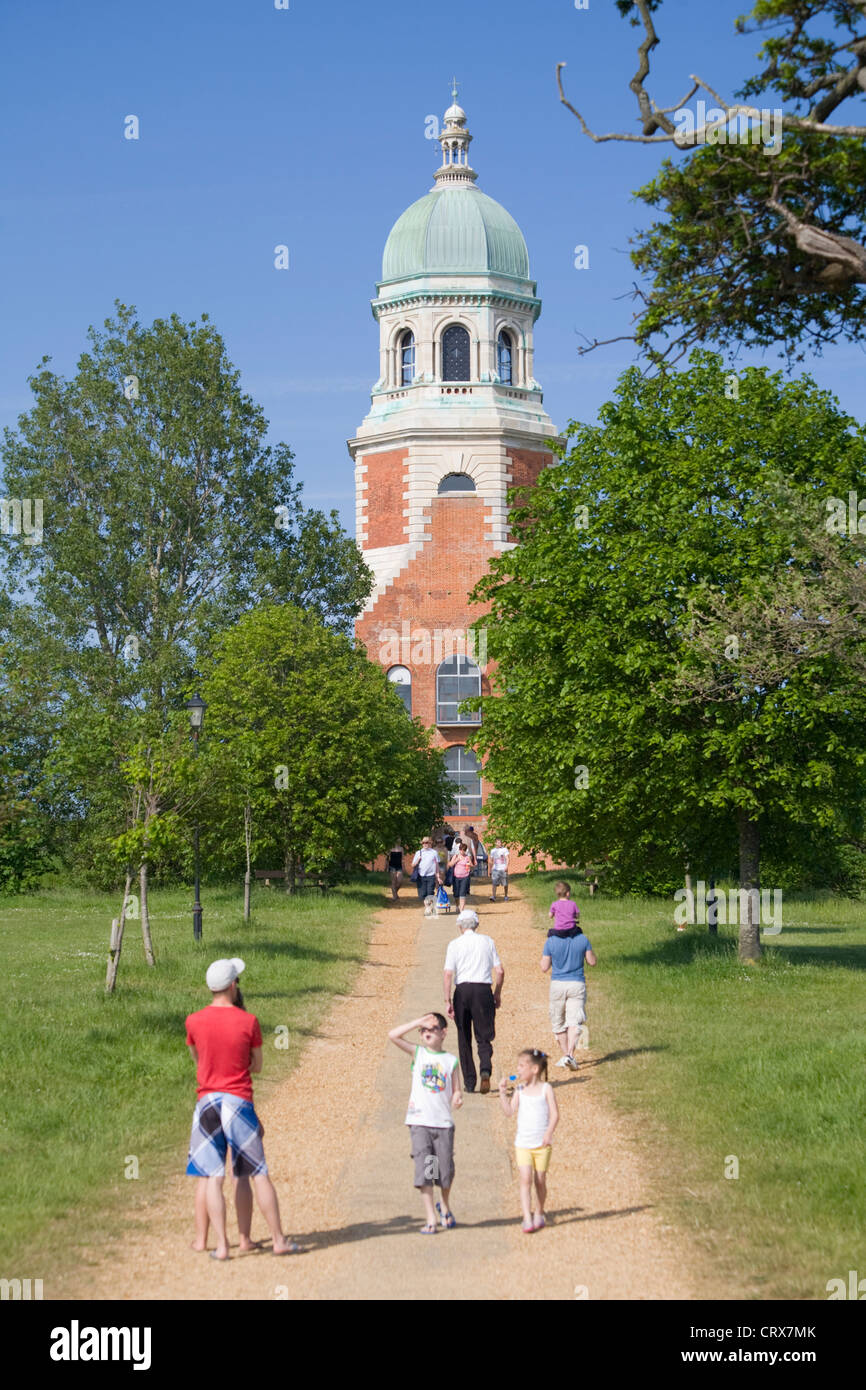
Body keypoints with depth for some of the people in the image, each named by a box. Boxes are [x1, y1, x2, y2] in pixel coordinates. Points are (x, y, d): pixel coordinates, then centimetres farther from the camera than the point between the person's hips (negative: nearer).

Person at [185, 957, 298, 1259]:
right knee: (259, 1174, 7)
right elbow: (257, 1066, 6)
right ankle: (279, 1240, 12)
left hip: (207, 1100, 1)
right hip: (240, 1101, -1)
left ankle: (221, 1245, -2)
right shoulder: (248, 1021, -6)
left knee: (213, 1177, 3)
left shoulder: (194, 1022, -2)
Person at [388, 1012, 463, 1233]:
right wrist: (419, 1022, -8)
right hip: (420, 1123, -1)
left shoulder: (451, 1060, 7)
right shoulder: (418, 1054, 5)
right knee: (423, 1171, -5)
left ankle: (445, 1206, 32)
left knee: (446, 1171, 4)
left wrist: (457, 1098, -15)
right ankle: (430, 1219, 1)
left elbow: (456, 1090, 8)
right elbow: (393, 1035, -6)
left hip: (444, 1123, 1)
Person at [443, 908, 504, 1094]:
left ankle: (469, 1083, 12)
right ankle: (485, 1069, -23)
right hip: (483, 989, 0)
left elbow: (448, 974, -7)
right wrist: (497, 993, 16)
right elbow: (500, 971, 4)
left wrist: (447, 1000, -6)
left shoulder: (455, 944, 1)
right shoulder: (488, 941, 6)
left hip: (462, 990, 0)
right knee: (484, 1037, 5)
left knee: (464, 1039, 11)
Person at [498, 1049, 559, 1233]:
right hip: (523, 1143, 1)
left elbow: (554, 1114, -6)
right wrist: (503, 1093, -11)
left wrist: (548, 1133, -18)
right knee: (525, 1179, -10)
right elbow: (509, 1111, -2)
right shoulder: (520, 1090, 5)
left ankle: (539, 1214, 27)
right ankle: (527, 1219, -13)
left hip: (541, 1144, -1)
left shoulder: (546, 1088, -3)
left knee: (540, 1180, 7)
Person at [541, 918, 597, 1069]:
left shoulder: (551, 941, -7)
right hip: (577, 983, 0)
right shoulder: (582, 939, -4)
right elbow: (592, 961, 3)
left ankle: (565, 1055, 21)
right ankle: (570, 1055, -21)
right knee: (574, 1021, -4)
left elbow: (544, 967, -3)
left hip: (557, 984, 0)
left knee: (558, 1022, 15)